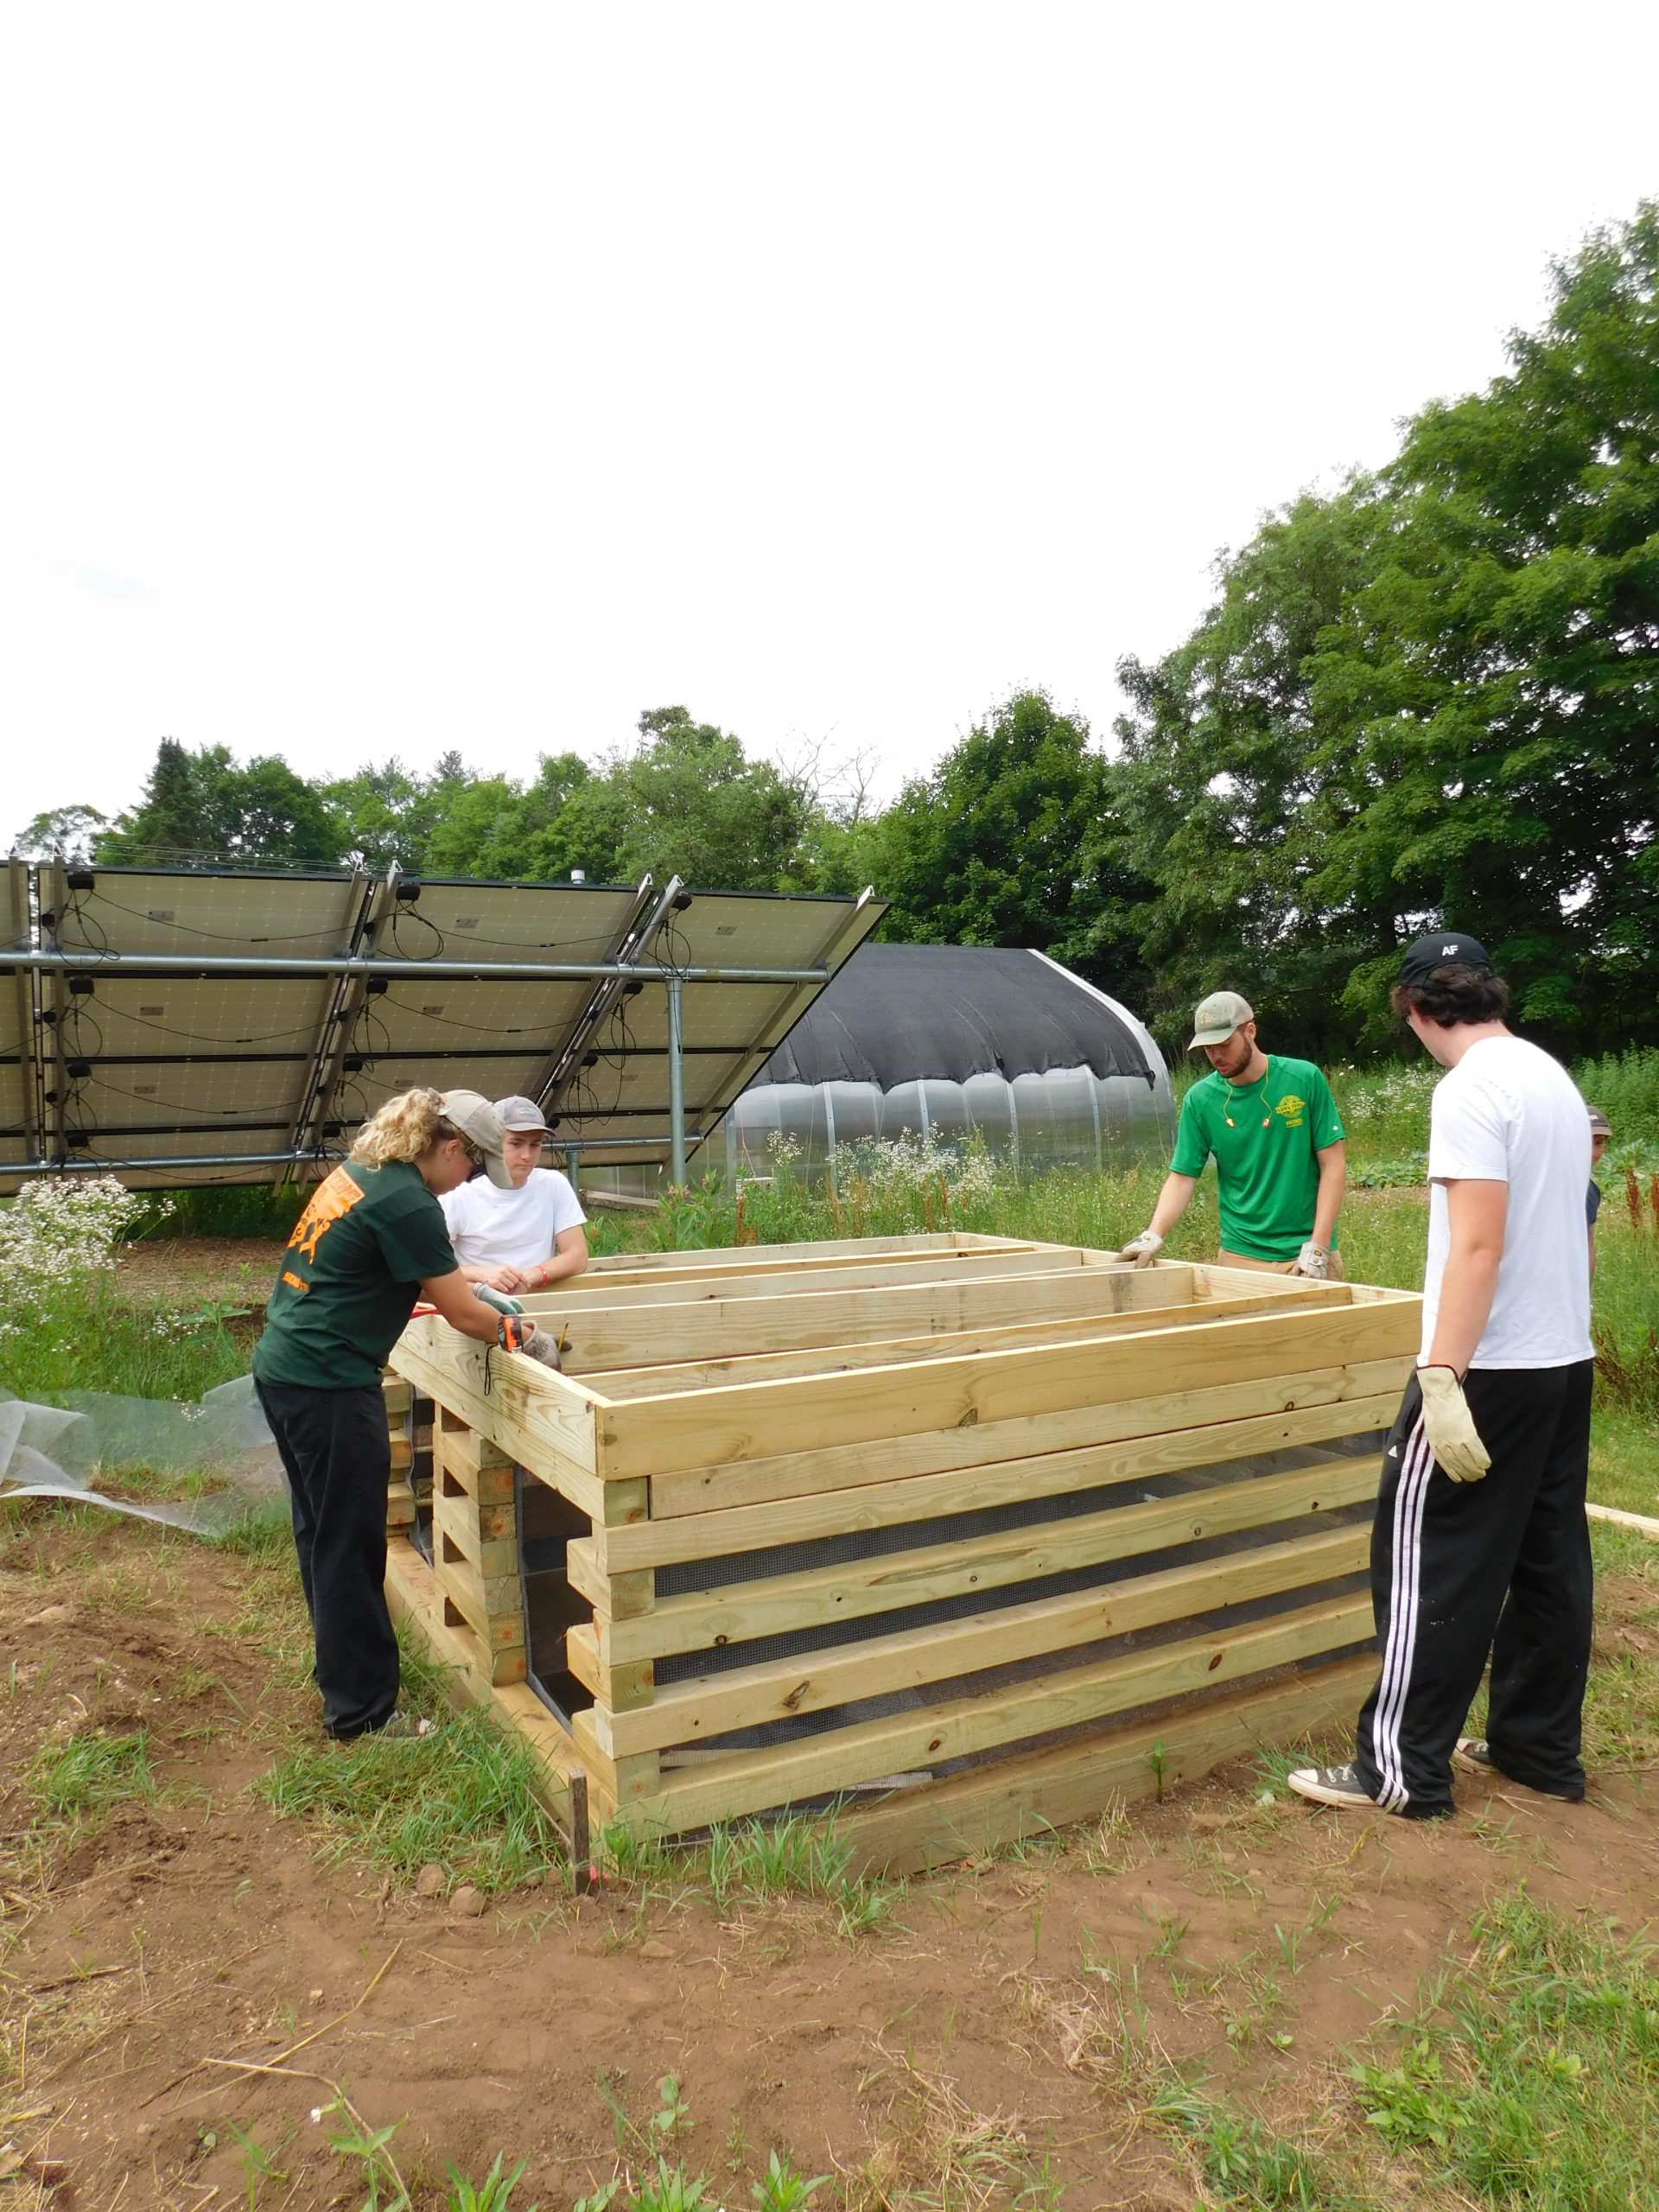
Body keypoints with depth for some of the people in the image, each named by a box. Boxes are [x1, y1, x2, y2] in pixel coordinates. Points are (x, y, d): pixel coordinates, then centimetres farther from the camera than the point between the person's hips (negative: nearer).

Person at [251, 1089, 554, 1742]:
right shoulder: (408, 1204, -19)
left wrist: (456, 1283, 19)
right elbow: (463, 1316, -13)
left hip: (280, 1366, 10)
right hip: (330, 1385, -10)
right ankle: (362, 1711, 14)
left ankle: (338, 1662, 39)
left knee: (320, 1529, 22)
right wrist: (517, 1332, 3)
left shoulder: (357, 1170, 8)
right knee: (350, 1546, 2)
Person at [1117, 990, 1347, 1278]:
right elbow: (1182, 1177, 0)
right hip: (1239, 1256, 1)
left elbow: (1333, 1165, -4)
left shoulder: (1304, 1079, -5)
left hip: (1306, 1256, -1)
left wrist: (1317, 1247, -11)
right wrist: (1153, 1235, -16)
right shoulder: (1199, 1099, -1)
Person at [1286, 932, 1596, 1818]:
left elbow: (1478, 1242, -24)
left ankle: (1402, 1768, 7)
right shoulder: (1555, 1077, 11)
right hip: (1567, 1358, 9)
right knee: (1548, 1559, 15)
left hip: (1490, 1367, -9)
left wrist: (1443, 1376, -25)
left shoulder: (1471, 1088, -16)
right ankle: (1539, 1747, 27)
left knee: (1429, 1561, -1)